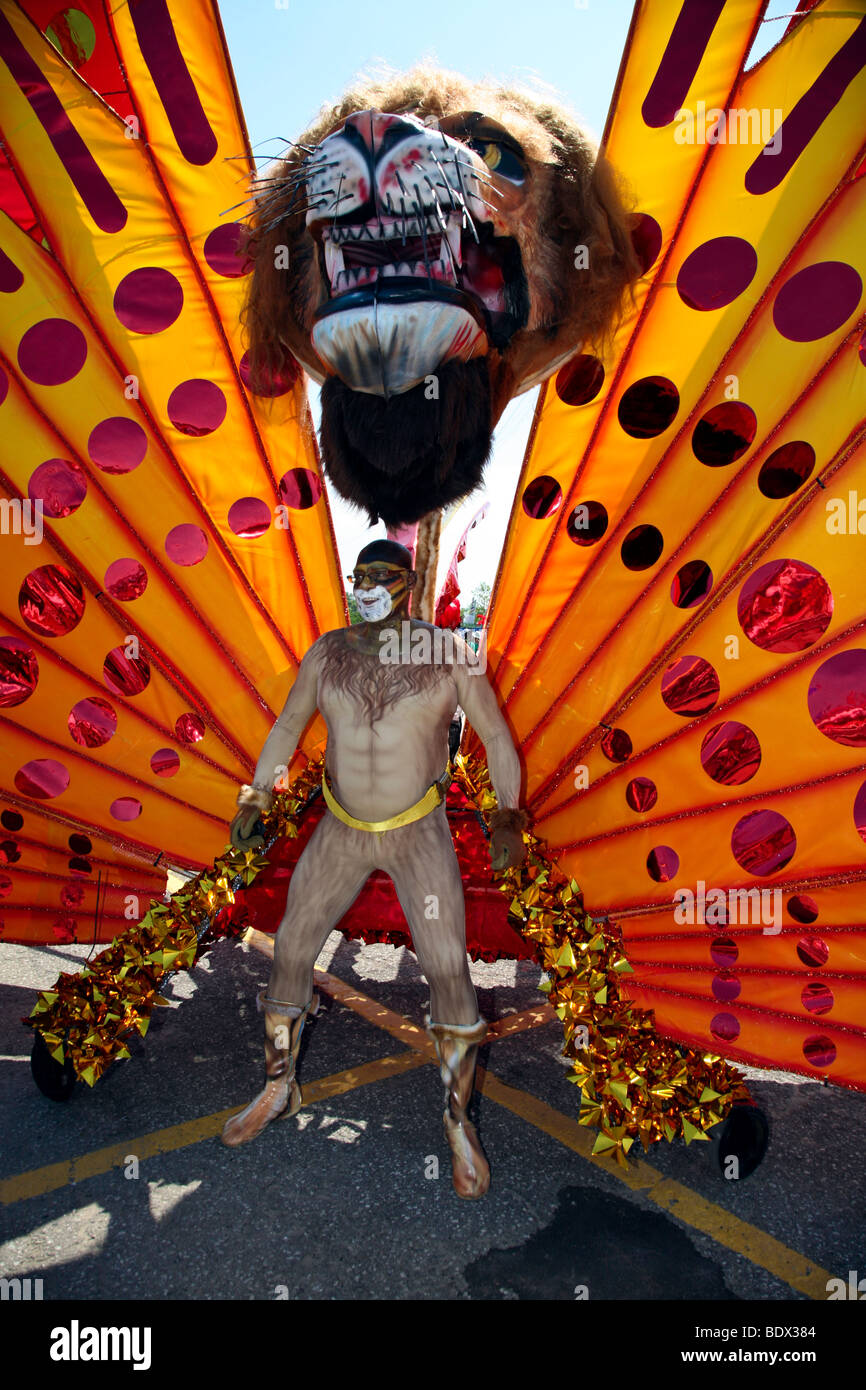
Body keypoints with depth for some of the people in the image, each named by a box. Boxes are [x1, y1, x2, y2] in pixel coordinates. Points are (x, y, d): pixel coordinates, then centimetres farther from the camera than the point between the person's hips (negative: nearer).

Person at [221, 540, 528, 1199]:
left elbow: (497, 735, -4)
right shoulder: (327, 653, -2)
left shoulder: (449, 654, -10)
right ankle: (278, 1089, 31)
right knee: (292, 950, 7)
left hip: (420, 832, -3)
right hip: (342, 830, 3)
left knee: (448, 970, -9)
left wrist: (509, 815, -15)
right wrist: (255, 800, 6)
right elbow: (288, 725, 11)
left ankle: (459, 1122, 14)